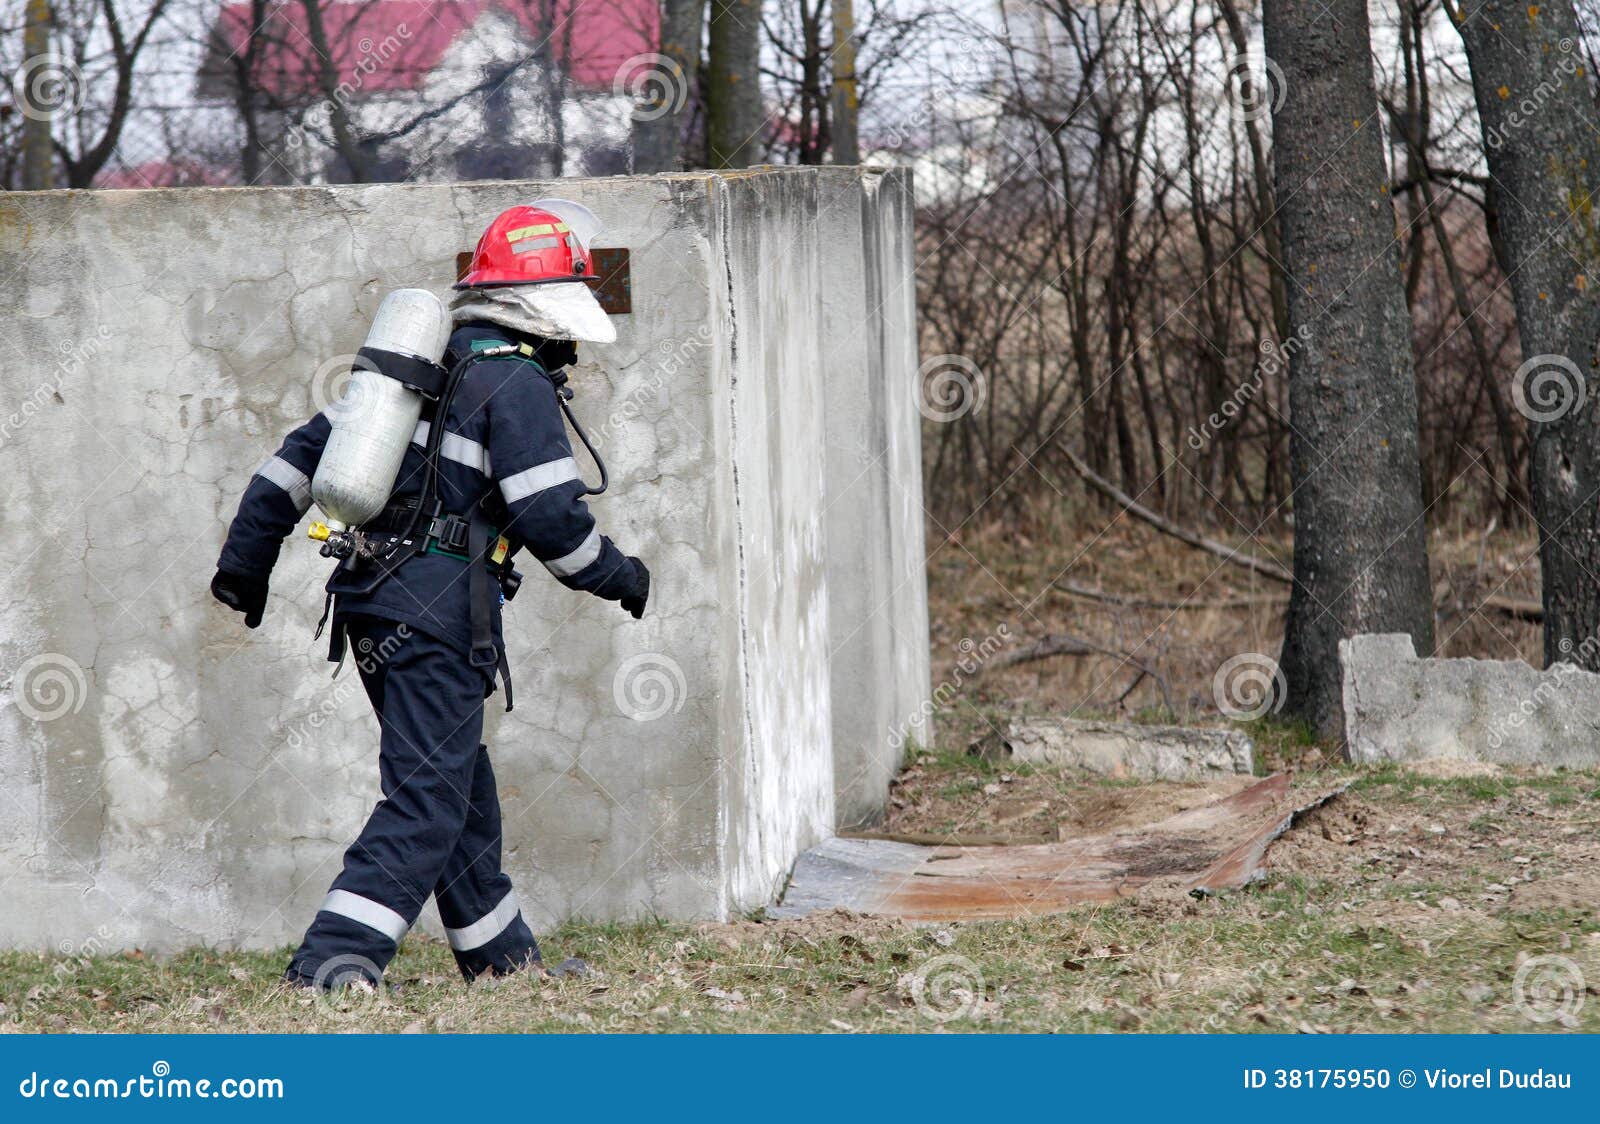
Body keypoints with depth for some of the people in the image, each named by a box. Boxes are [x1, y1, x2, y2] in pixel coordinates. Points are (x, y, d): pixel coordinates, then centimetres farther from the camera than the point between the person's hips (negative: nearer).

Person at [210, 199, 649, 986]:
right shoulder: (516, 382, -8)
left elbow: (304, 452, 20)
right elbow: (552, 517, -14)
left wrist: (246, 557, 24)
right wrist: (621, 577, 4)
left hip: (373, 598, 9)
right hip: (438, 608, -9)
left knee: (461, 782, 17)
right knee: (429, 797, -9)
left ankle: (501, 959, 26)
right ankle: (335, 960, -19)